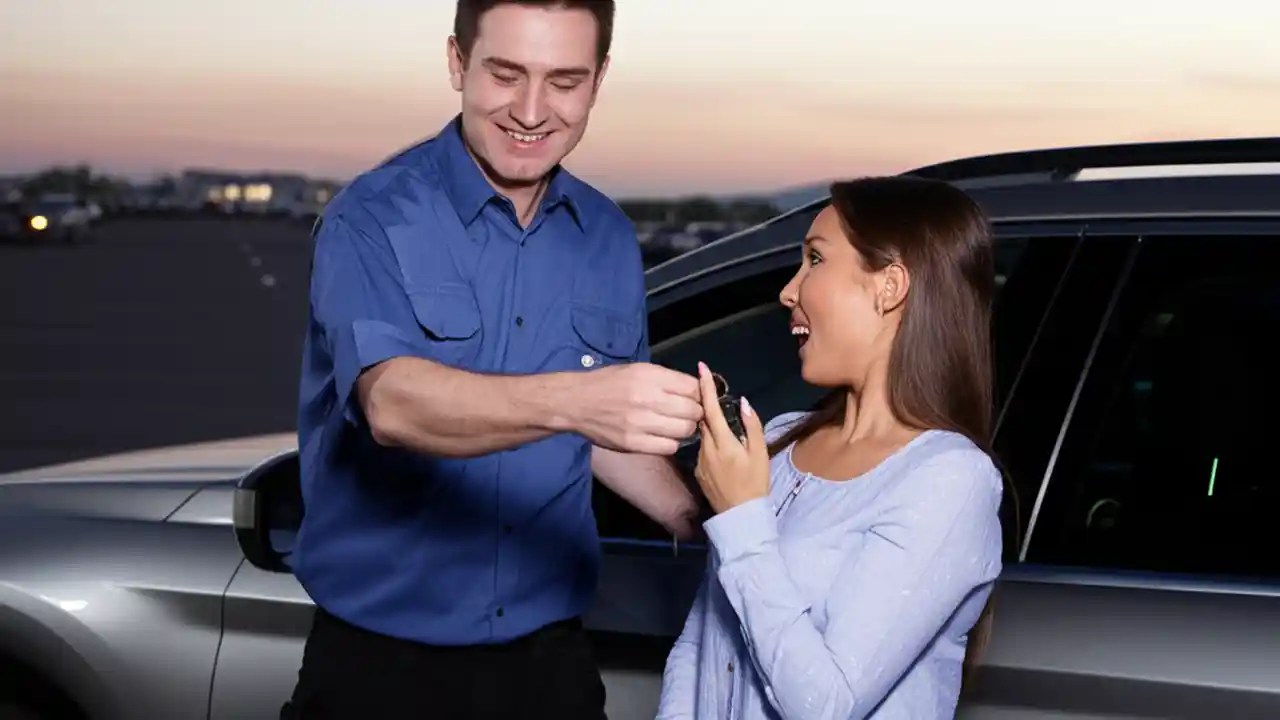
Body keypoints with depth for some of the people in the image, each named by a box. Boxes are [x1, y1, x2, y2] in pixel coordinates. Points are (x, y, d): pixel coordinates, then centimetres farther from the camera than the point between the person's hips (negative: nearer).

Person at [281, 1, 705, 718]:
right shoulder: (374, 220, -12)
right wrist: (571, 399, -44)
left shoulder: (610, 239, 4)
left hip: (549, 654, 4)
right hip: (381, 658, -4)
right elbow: (391, 403, -29)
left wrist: (705, 525, -2)